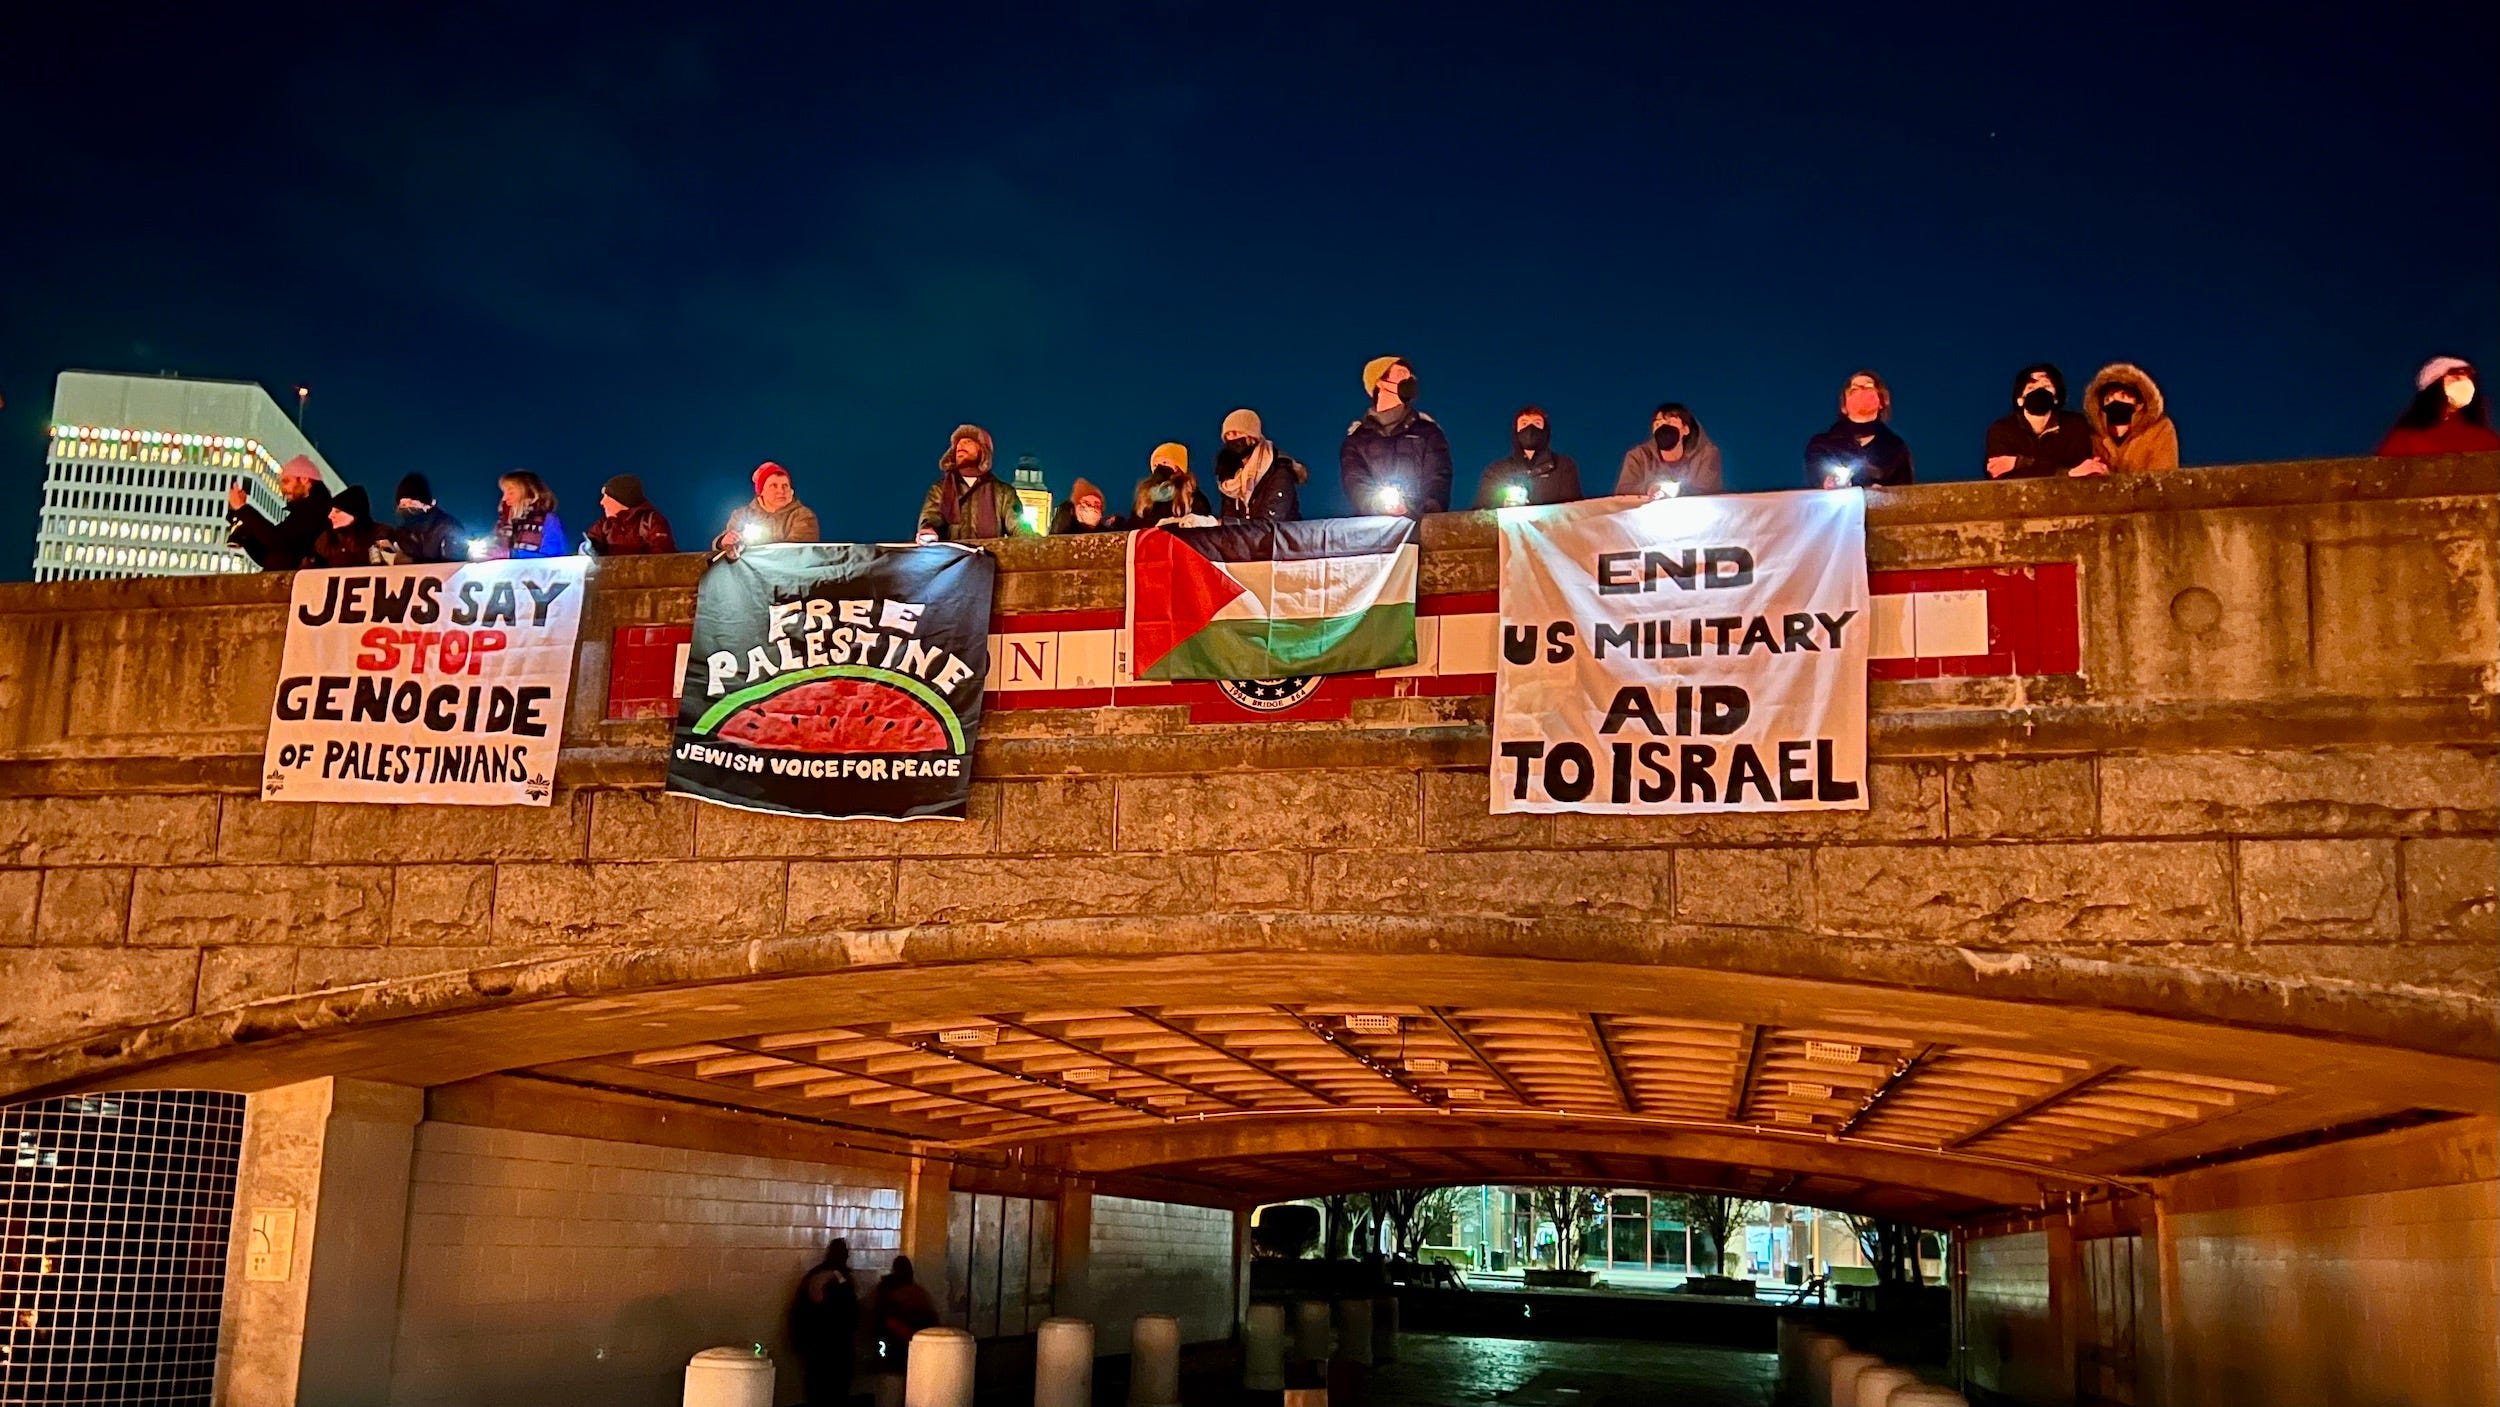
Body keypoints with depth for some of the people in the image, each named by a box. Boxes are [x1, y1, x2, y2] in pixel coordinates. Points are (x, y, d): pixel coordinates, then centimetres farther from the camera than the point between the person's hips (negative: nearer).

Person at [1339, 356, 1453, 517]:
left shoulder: (1428, 431, 17)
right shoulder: (1356, 439, 16)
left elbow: (1438, 479, 5)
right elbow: (1355, 484, 2)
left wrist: (1430, 507, -18)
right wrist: (1379, 504, -20)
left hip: (1421, 521, 0)